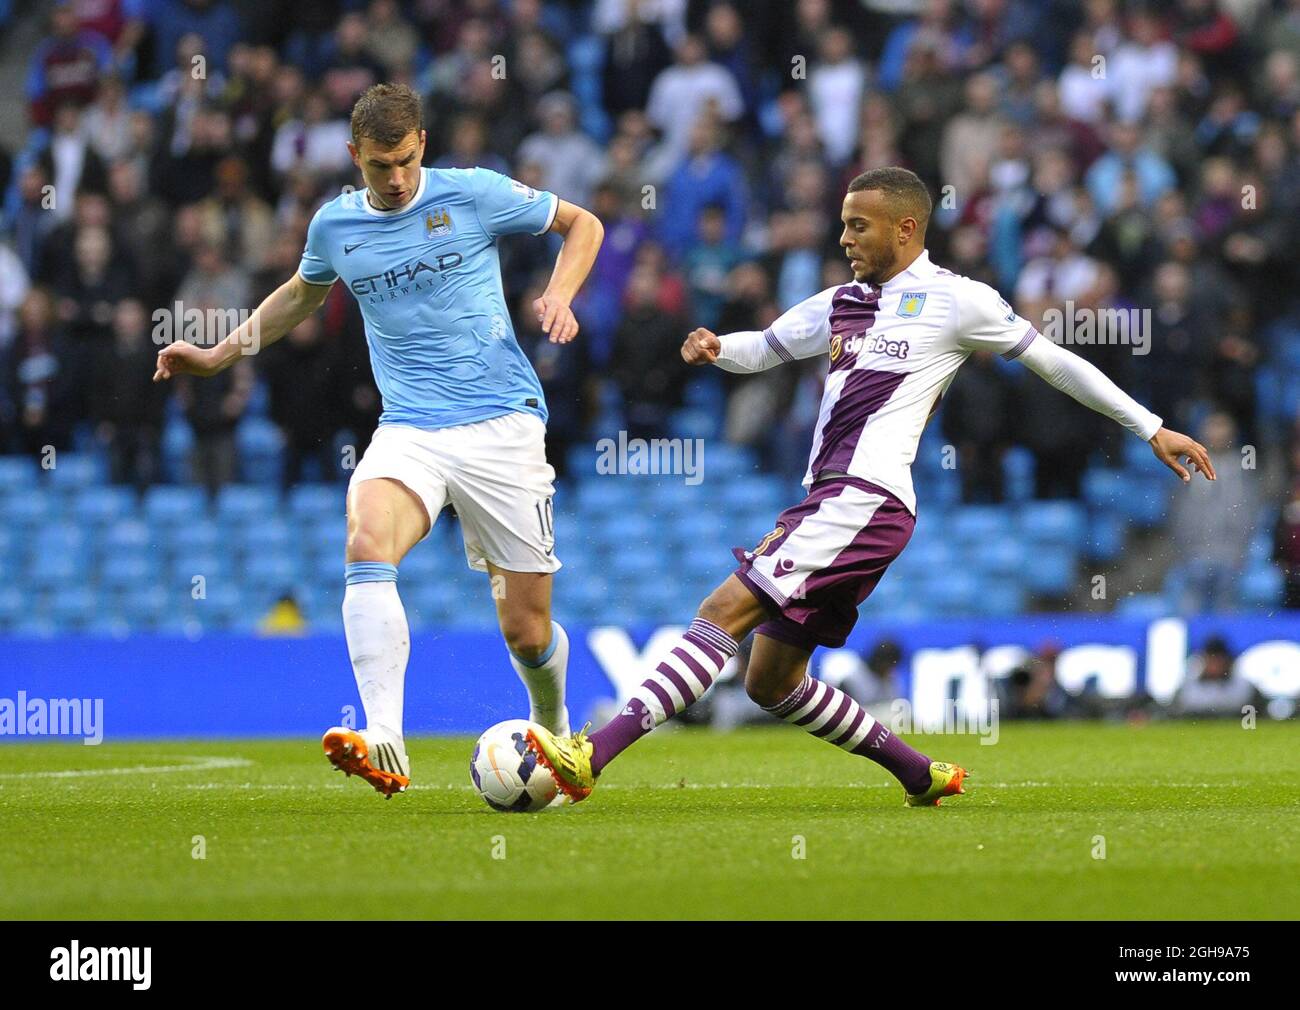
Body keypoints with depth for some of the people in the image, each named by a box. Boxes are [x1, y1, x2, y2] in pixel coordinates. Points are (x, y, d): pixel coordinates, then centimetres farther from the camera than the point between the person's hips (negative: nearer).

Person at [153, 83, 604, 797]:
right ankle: (384, 745, -44)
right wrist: (219, 355, 28)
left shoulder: (475, 195, -2)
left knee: (527, 631, -1)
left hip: (502, 423, -2)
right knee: (367, 544, -32)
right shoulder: (334, 226, 8)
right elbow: (302, 293, 31)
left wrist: (560, 294, -6)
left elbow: (581, 224, 11)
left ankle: (554, 733, 34)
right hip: (409, 428, 2)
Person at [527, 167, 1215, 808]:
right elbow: (762, 348, 30)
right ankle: (921, 776, 21)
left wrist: (1152, 429, 12)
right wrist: (715, 347, 5)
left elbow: (1053, 360, 9)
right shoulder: (843, 302, 22)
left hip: (867, 498, -9)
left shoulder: (954, 300, 2)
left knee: (724, 611, -20)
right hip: (827, 502, 9)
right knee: (770, 682, 9)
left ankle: (592, 756, -29)